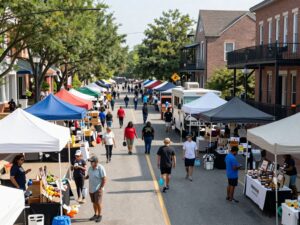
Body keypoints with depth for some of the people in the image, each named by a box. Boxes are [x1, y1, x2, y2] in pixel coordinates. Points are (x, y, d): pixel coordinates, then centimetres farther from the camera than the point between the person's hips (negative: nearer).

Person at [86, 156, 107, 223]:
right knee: (94, 202, 14)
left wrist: (101, 188, -17)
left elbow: (104, 179, -14)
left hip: (98, 189, -6)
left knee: (98, 202, -5)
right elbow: (88, 175, 19)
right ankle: (95, 214, 27)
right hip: (91, 189, 6)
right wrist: (84, 177, -1)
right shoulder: (90, 168, 6)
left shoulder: (100, 168, -15)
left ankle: (100, 215, 10)